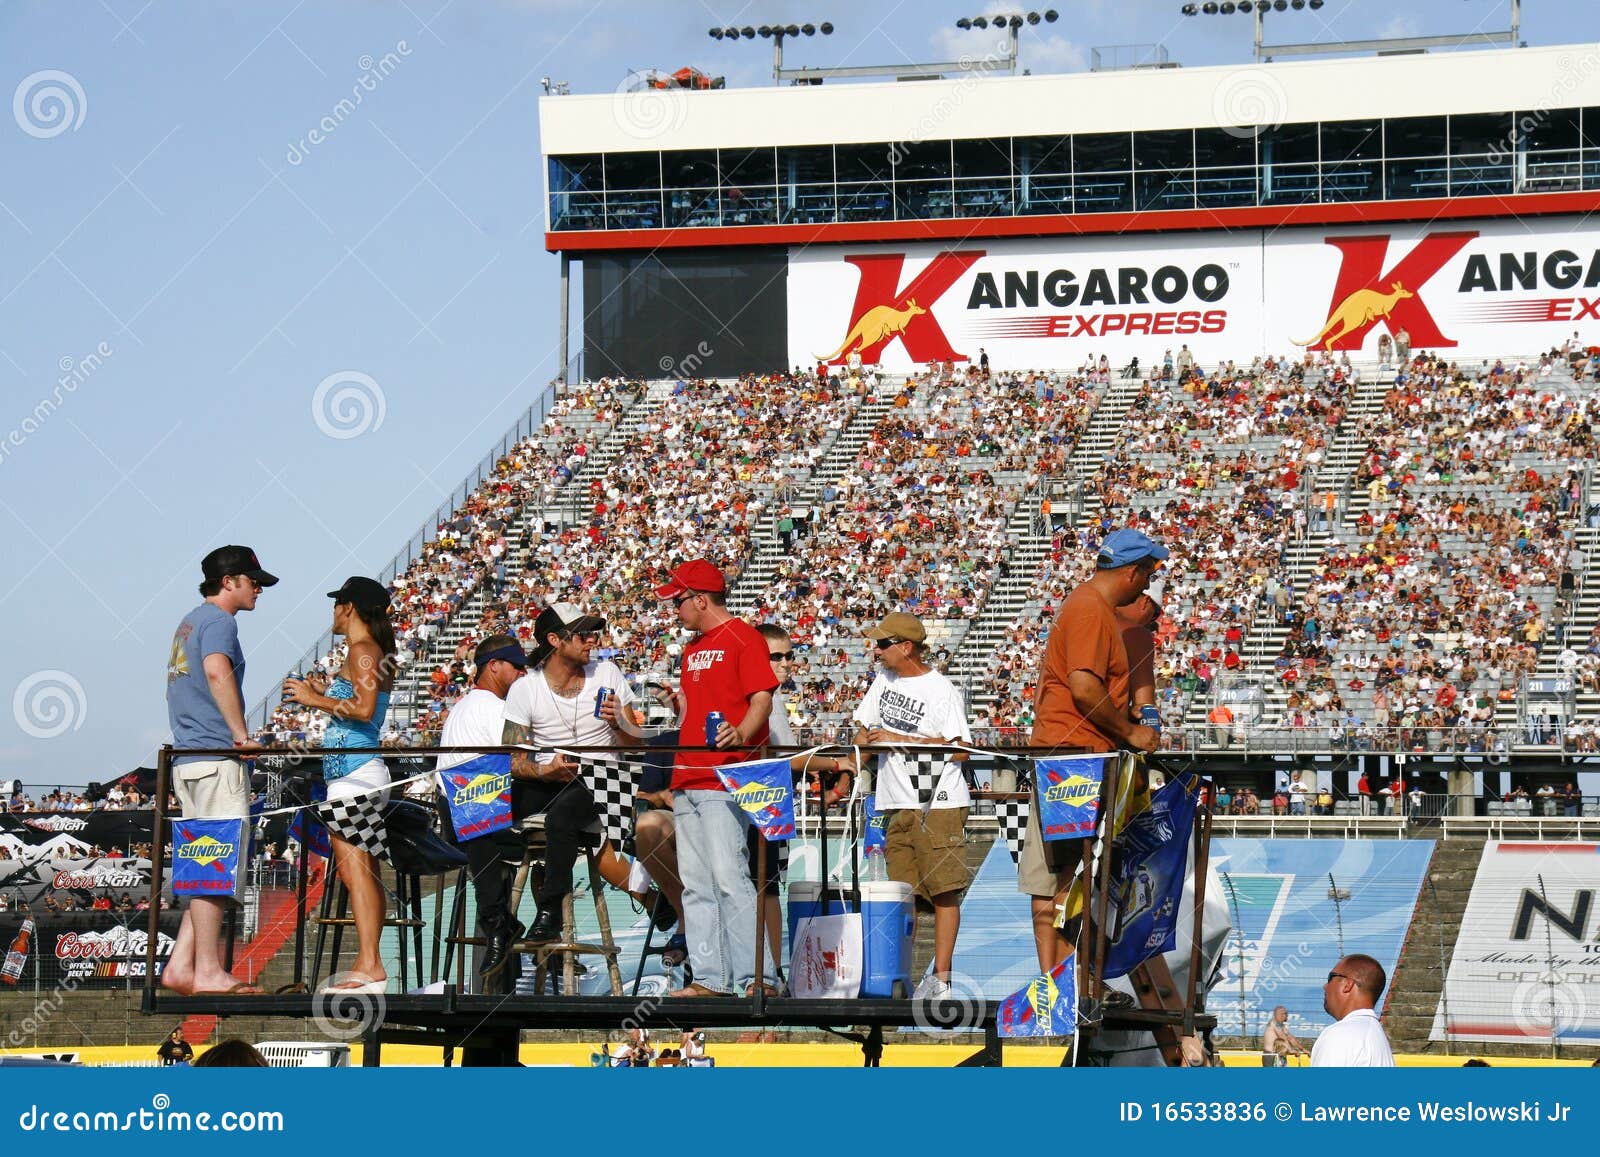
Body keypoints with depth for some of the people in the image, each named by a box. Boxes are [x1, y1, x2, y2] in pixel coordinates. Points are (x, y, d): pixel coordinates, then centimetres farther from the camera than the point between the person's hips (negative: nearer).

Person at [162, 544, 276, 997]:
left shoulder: (188, 623, 25)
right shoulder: (218, 621, -6)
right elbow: (217, 670, -27)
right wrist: (241, 733, -24)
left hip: (188, 759, 10)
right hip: (215, 760, -10)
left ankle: (180, 965, 6)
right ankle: (208, 972, -12)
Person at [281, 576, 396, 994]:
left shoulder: (362, 650, -10)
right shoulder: (372, 652, 19)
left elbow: (364, 709, -21)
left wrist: (316, 700, -12)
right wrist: (326, 693, 24)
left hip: (354, 772, -11)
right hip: (359, 774, 11)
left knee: (353, 868, -15)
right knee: (364, 872, 10)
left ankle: (368, 967, -22)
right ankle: (369, 967, 11)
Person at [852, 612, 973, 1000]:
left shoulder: (942, 691, -8)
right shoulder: (884, 679, 15)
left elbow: (959, 749, -15)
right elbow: (864, 729, 25)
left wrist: (899, 739, -15)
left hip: (939, 805, -7)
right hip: (896, 806, 7)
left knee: (943, 891, -7)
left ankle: (941, 978, -10)